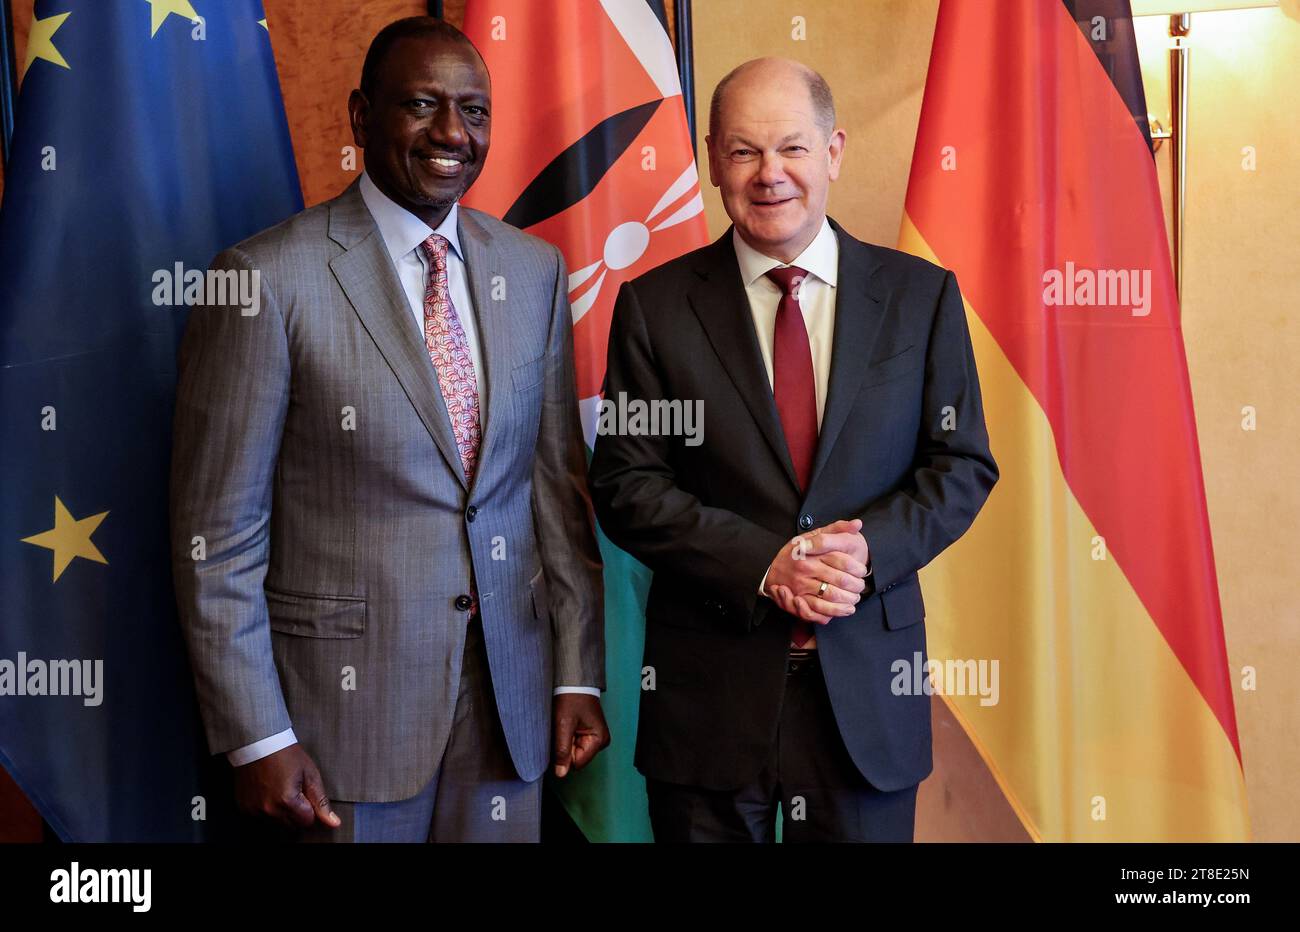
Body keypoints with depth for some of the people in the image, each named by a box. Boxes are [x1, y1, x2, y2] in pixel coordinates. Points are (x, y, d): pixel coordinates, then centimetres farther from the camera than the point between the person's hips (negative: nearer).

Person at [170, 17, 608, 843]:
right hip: (347, 693, -4)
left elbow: (561, 483, 7)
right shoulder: (270, 278, -11)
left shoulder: (534, 271, 5)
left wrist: (579, 674, 5)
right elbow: (217, 532, -9)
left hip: (510, 688, 4)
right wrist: (256, 737, -10)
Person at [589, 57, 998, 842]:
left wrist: (871, 548, -15)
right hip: (708, 682, -1)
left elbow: (964, 464, 3)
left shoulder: (922, 295, 3)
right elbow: (624, 482, -4)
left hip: (869, 685, 1)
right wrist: (762, 564, -16)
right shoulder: (655, 305, 0)